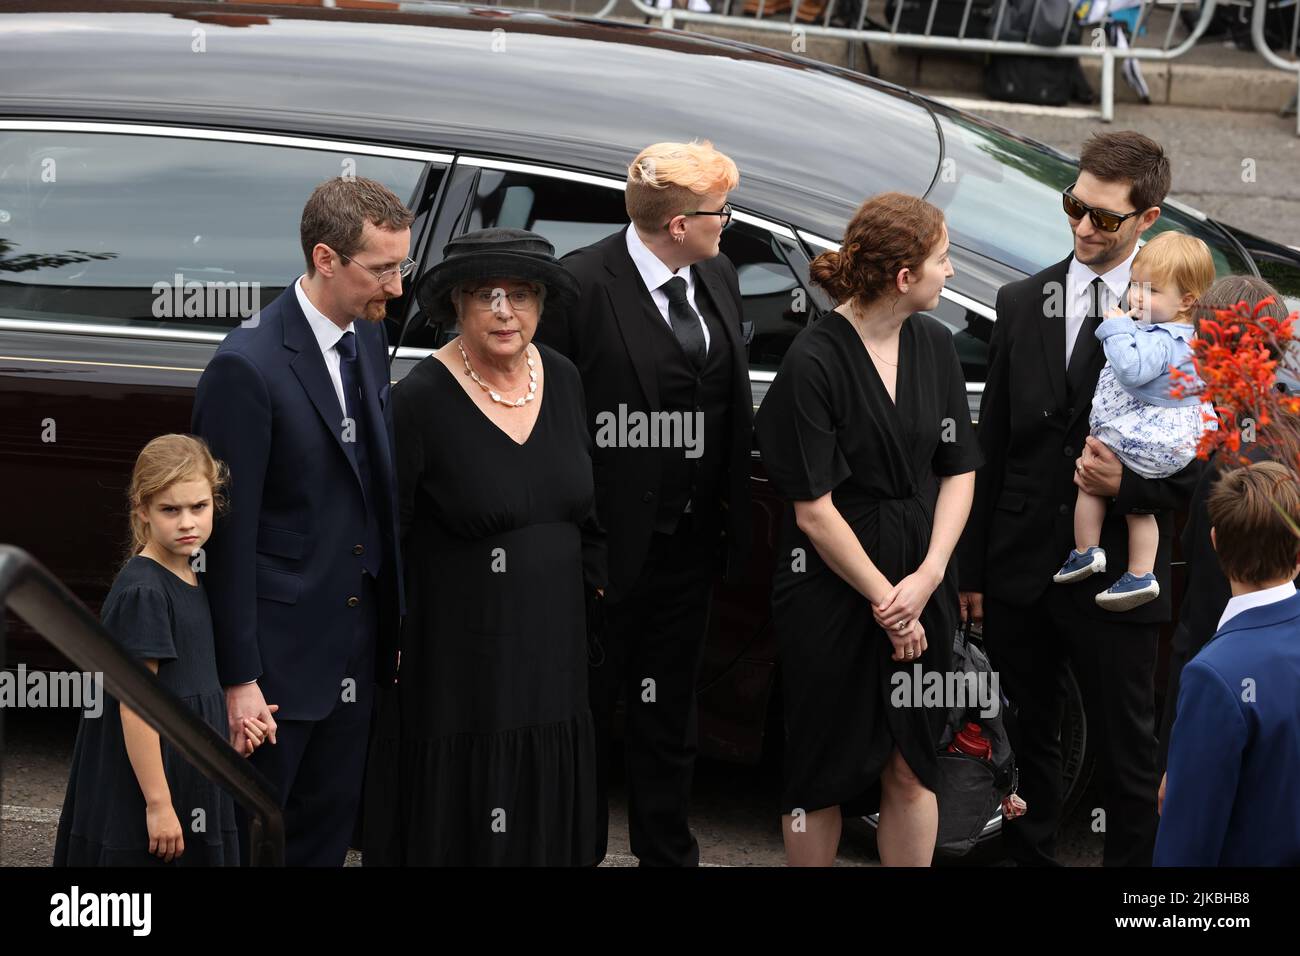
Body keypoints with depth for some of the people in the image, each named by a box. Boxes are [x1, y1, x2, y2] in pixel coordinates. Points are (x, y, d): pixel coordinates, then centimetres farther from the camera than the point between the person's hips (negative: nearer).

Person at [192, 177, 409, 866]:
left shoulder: (368, 336, 5)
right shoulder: (247, 368, -20)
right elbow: (228, 532, -19)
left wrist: (393, 617, 13)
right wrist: (238, 678, -18)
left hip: (356, 647, 8)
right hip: (279, 652, -8)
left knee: (329, 827, 17)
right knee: (249, 834, 5)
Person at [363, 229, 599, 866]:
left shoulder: (562, 379, 4)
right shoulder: (421, 400, -14)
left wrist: (597, 588, 15)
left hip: (553, 649, 5)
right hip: (458, 662, -5)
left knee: (545, 823, 13)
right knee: (455, 826, 3)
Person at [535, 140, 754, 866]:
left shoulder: (718, 276, 6)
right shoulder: (581, 284, -17)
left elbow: (734, 397, 12)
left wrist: (734, 512, 7)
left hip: (692, 540, 7)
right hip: (612, 543, -7)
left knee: (669, 711, 19)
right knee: (589, 706, 8)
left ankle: (669, 852, 32)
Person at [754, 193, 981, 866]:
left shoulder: (934, 345, 3)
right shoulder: (814, 363, -16)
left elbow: (959, 470, 5)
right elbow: (814, 511, -13)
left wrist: (928, 577, -8)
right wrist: (885, 599, -10)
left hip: (920, 587, 5)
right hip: (831, 589, -5)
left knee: (911, 768, 10)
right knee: (822, 770, 8)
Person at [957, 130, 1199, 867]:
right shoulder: (1022, 304, 5)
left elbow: (1196, 465, -3)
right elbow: (991, 444, 7)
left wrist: (1128, 484, -22)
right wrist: (973, 570, 6)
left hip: (1116, 583, -4)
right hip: (1021, 574, 4)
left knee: (1128, 754, 7)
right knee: (1029, 742, 17)